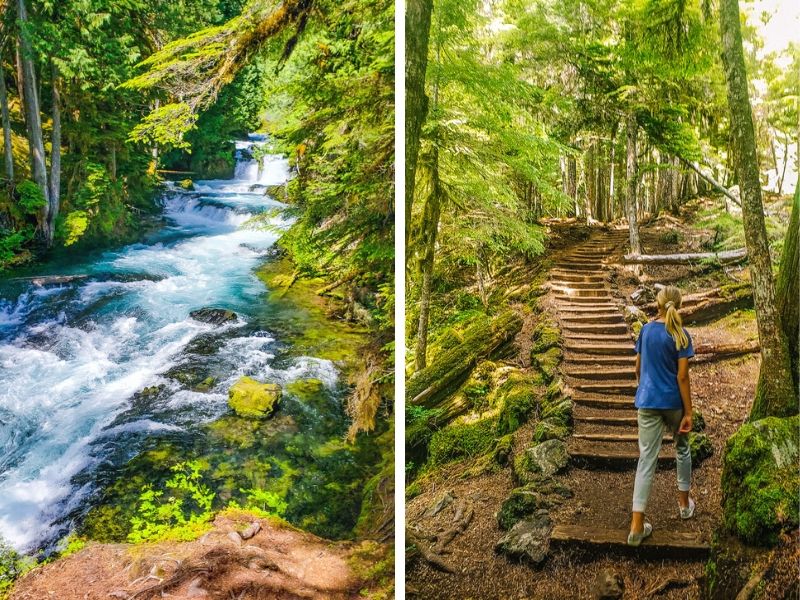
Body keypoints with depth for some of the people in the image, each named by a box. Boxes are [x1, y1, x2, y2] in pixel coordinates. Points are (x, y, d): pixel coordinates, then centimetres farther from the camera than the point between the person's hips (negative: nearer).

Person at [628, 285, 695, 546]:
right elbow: (682, 377, -13)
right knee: (682, 449, 24)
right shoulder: (681, 335, -10)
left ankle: (637, 526, -6)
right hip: (673, 402, -2)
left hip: (647, 401, 2)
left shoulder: (646, 330, 2)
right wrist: (689, 412, -8)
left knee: (647, 459, 0)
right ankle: (684, 503, 39)